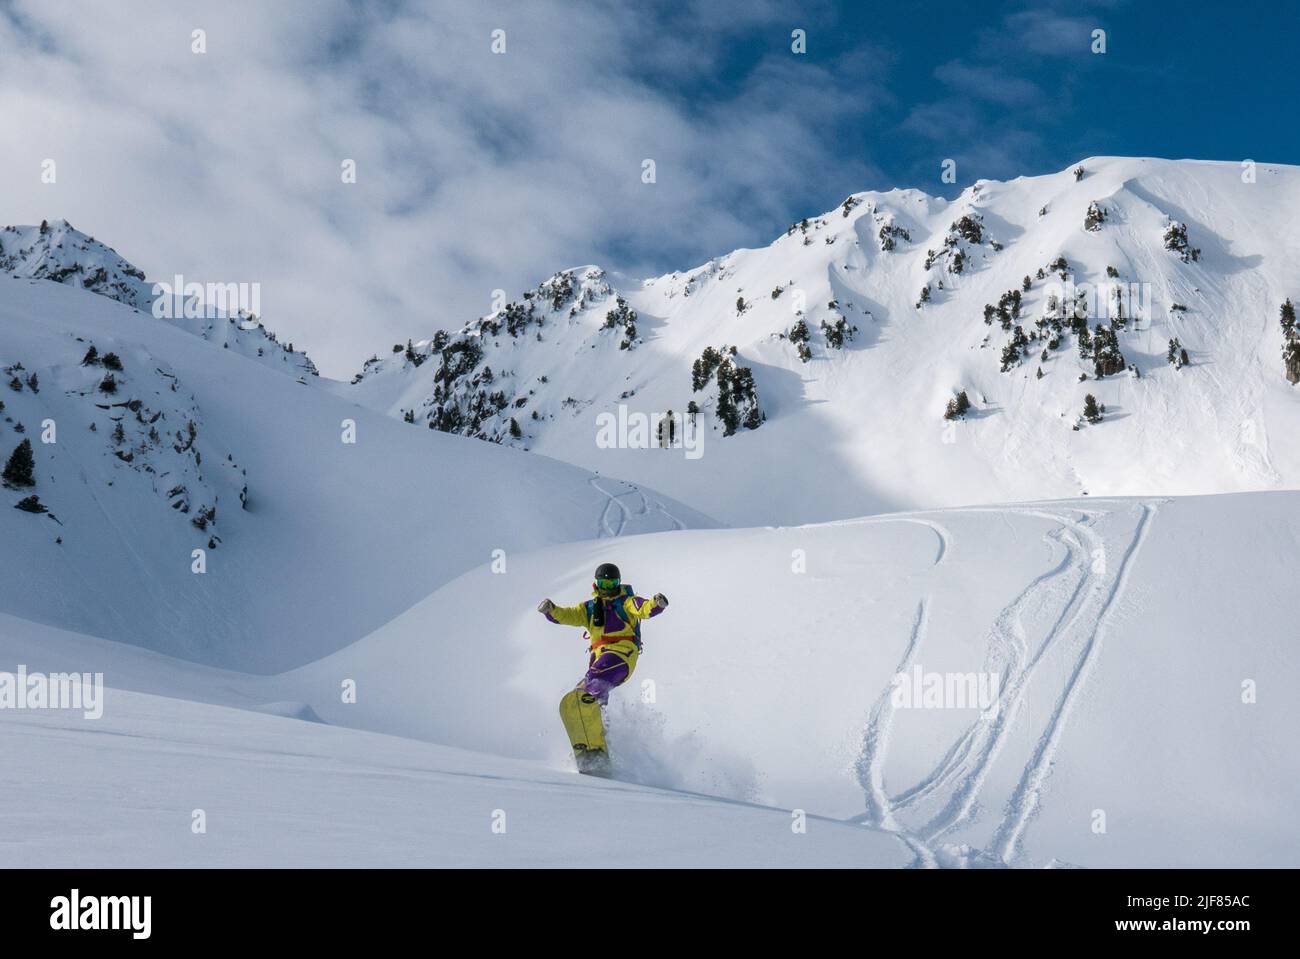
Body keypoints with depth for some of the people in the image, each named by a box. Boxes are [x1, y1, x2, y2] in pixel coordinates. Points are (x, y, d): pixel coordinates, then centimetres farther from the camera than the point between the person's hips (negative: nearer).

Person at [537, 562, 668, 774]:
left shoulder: (626, 602, 14)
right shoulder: (589, 608, 27)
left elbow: (644, 609, -5)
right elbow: (567, 616, 12)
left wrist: (656, 603, -29)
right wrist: (550, 610, -10)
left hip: (621, 654, -7)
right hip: (599, 660, 7)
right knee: (569, 704, -2)